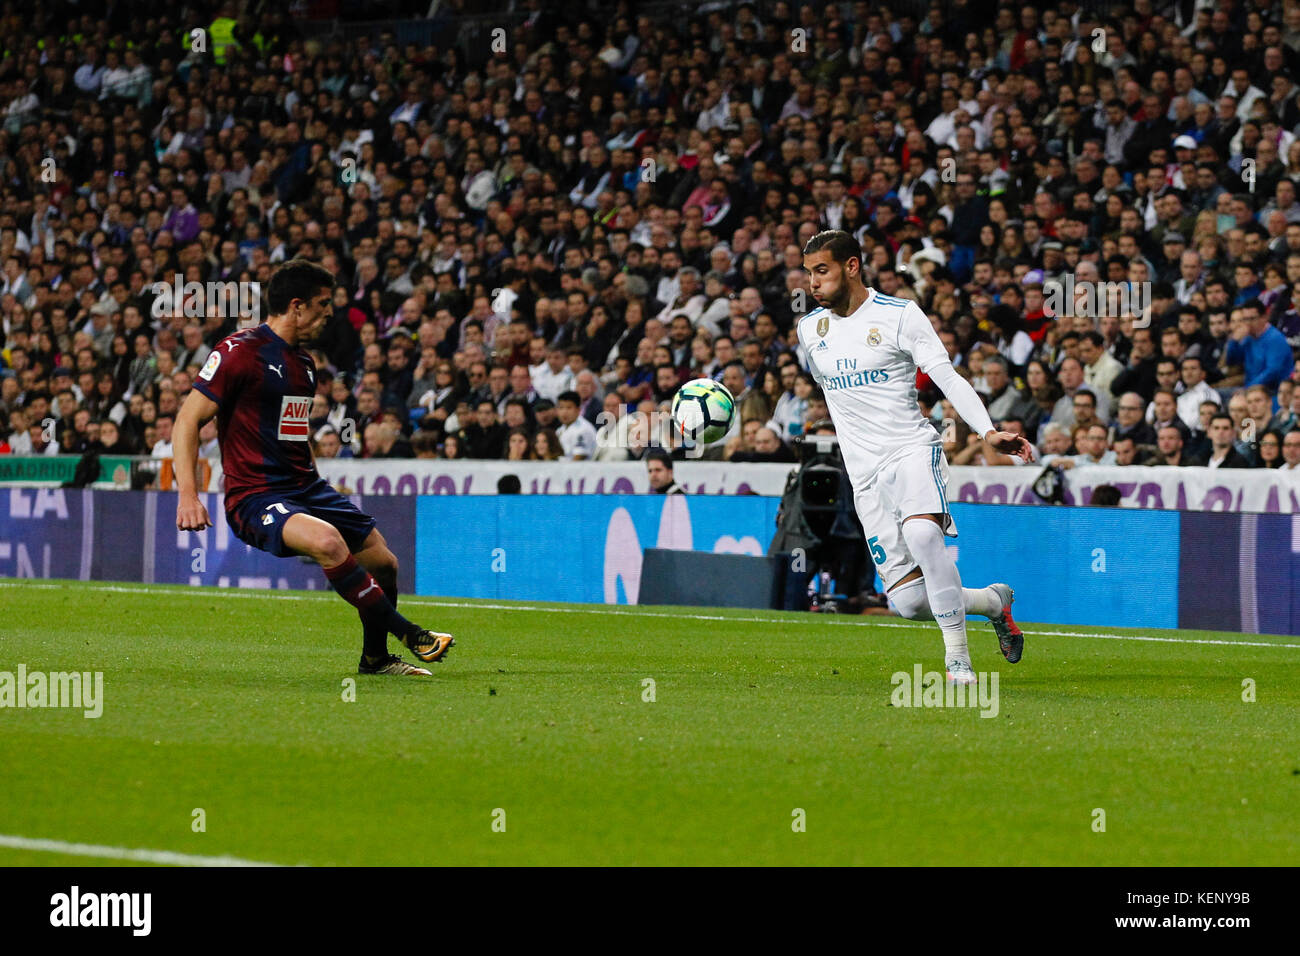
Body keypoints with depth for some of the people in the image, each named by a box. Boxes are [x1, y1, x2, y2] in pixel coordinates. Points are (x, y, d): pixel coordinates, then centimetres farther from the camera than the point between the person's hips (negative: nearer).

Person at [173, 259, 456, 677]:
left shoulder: (304, 361, 16)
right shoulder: (240, 351, -11)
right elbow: (187, 420, -13)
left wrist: (320, 494, 28)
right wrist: (188, 494, -23)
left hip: (304, 488, 9)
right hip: (254, 497, -9)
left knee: (384, 563, 5)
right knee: (328, 540, -34)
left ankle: (375, 657, 29)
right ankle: (410, 635, -24)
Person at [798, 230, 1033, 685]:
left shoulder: (900, 315, -4)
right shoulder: (809, 328, 11)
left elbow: (948, 378, -9)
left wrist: (988, 431, -22)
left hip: (913, 447, -5)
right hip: (865, 473, 5)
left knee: (922, 532, -37)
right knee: (909, 601, -7)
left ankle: (957, 656, -27)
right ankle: (994, 601, 22)